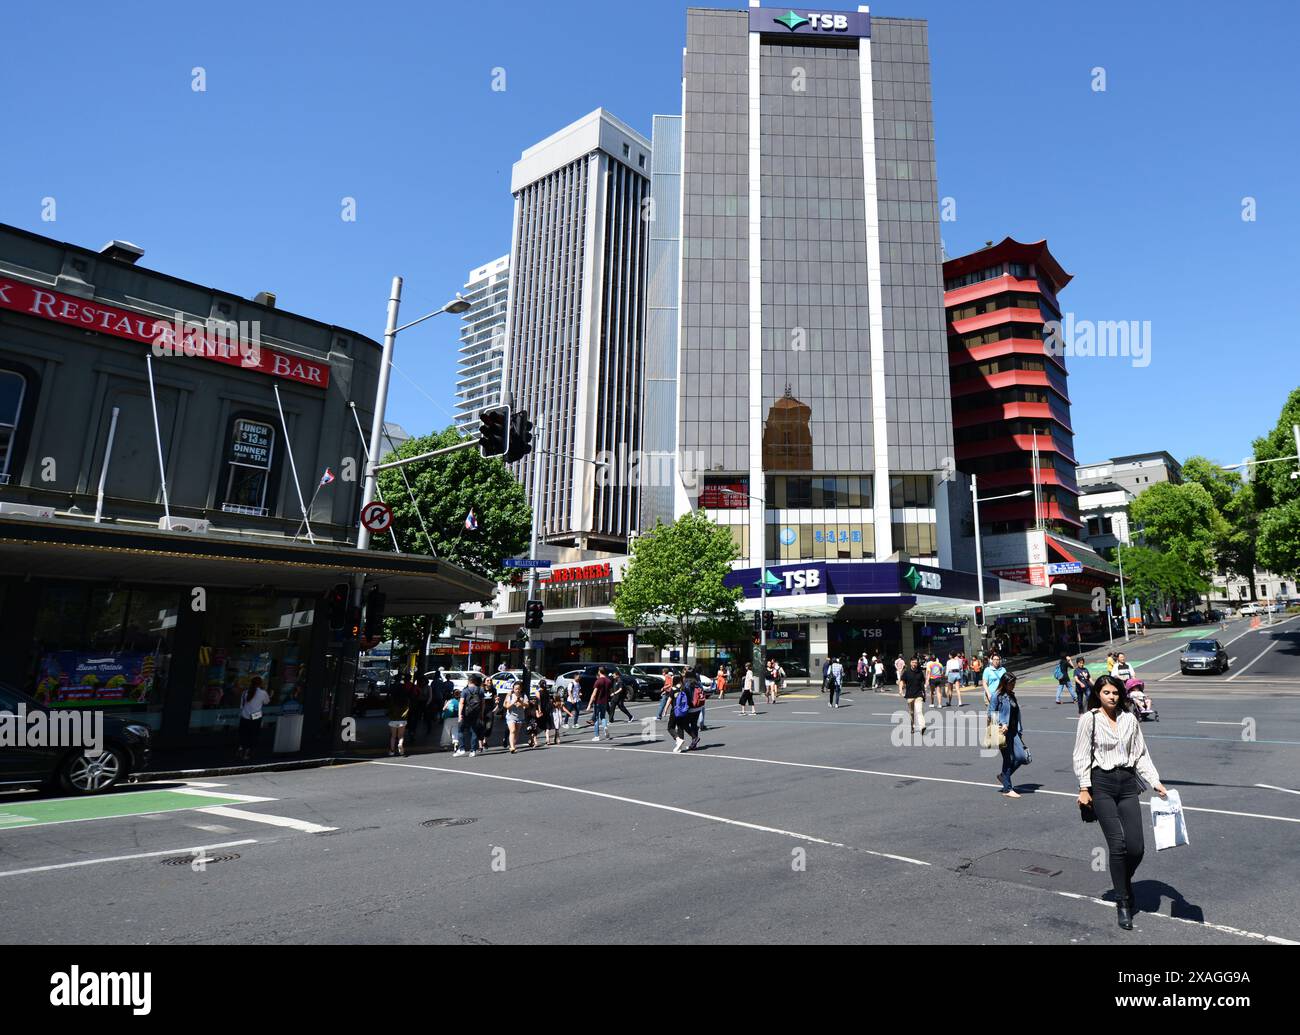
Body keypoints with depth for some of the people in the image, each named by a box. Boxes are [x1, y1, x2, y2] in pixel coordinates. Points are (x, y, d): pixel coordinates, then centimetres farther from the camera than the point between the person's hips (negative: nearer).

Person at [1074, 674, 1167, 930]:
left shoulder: (1129, 719, 9)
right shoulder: (1089, 719, -2)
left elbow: (1141, 754, 13)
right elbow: (1082, 756, -2)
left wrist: (1156, 782, 3)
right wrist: (1084, 788, -6)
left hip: (1128, 783, 4)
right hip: (1102, 784, -3)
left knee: (1136, 847, -2)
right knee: (1118, 844, -9)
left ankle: (1123, 883, 28)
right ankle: (1123, 903, 5)